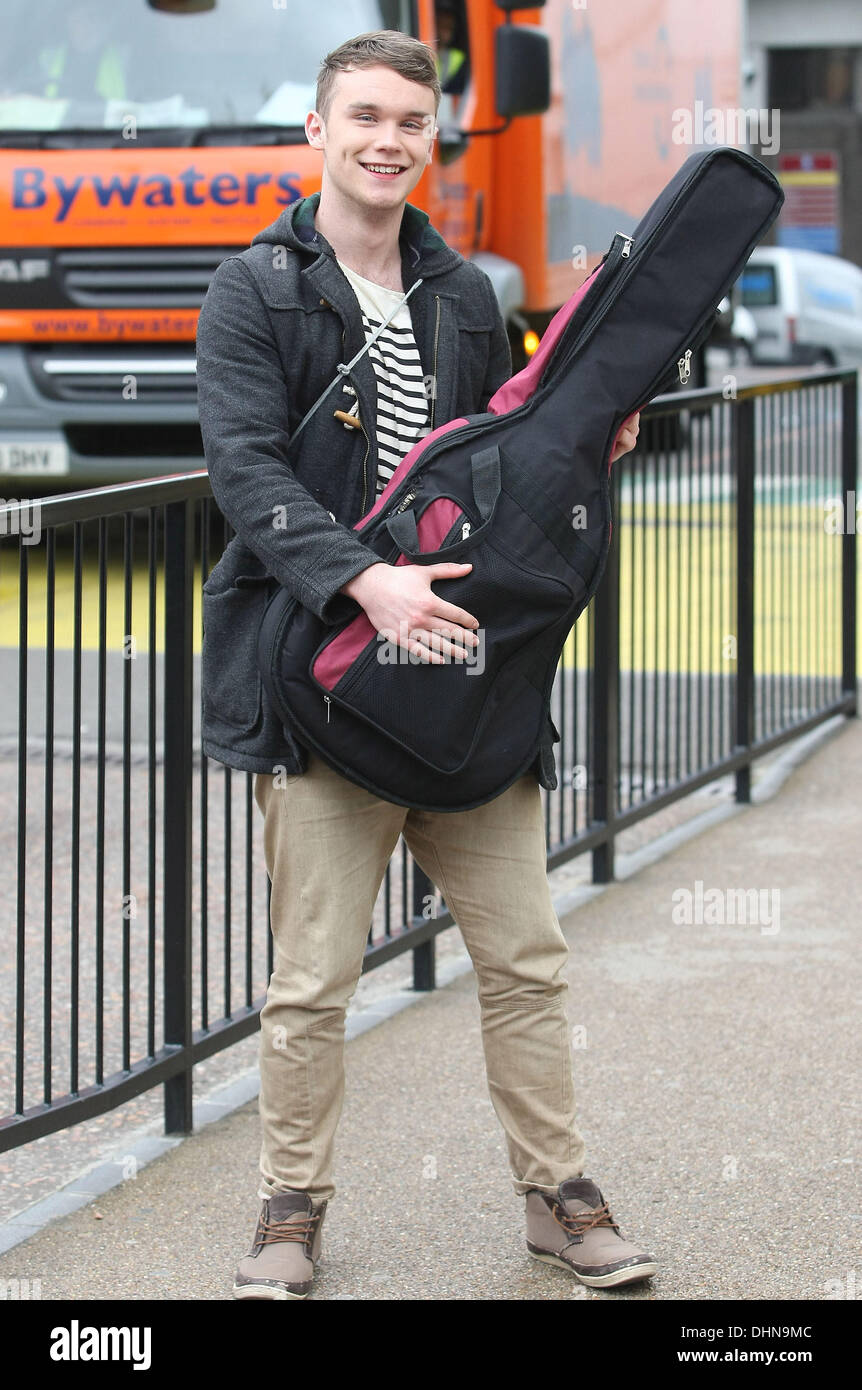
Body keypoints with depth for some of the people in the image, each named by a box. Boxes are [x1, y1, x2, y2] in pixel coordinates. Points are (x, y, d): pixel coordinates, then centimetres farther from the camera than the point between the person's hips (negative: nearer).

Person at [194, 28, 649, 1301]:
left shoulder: (464, 295, 14)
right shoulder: (257, 290, -1)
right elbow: (244, 465, -13)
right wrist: (361, 579, -26)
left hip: (465, 671, 4)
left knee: (525, 955, 7)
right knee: (313, 979, 0)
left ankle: (557, 1191, 21)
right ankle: (293, 1208, 16)